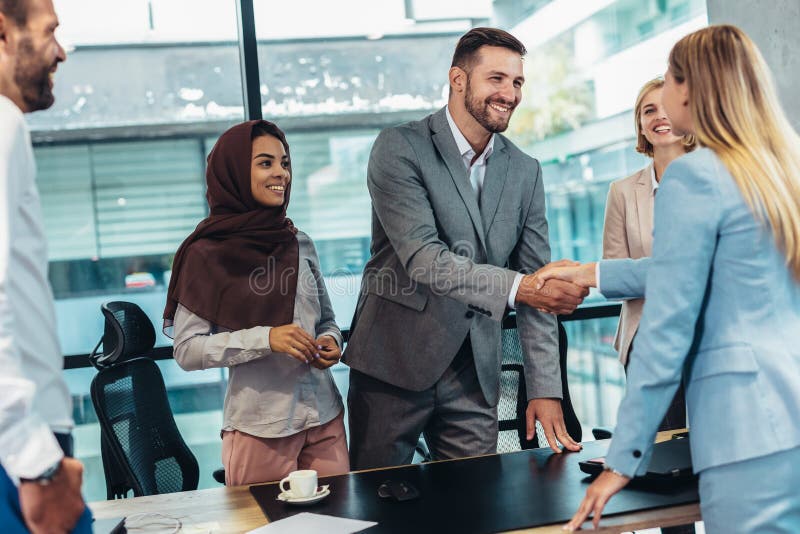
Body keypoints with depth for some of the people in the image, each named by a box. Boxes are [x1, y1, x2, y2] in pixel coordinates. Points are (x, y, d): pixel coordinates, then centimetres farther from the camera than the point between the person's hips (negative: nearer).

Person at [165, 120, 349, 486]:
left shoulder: (300, 245, 9)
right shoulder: (208, 255, -5)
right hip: (259, 425, -4)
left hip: (324, 416, 4)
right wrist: (266, 338, -19)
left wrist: (331, 341, -3)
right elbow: (186, 350, -9)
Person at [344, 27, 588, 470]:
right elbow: (422, 258, -20)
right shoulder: (400, 149, -9)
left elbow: (537, 282, 5)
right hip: (395, 364, -4)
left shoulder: (525, 171, 6)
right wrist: (517, 286, -31)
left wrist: (545, 389, 0)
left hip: (475, 372, 4)